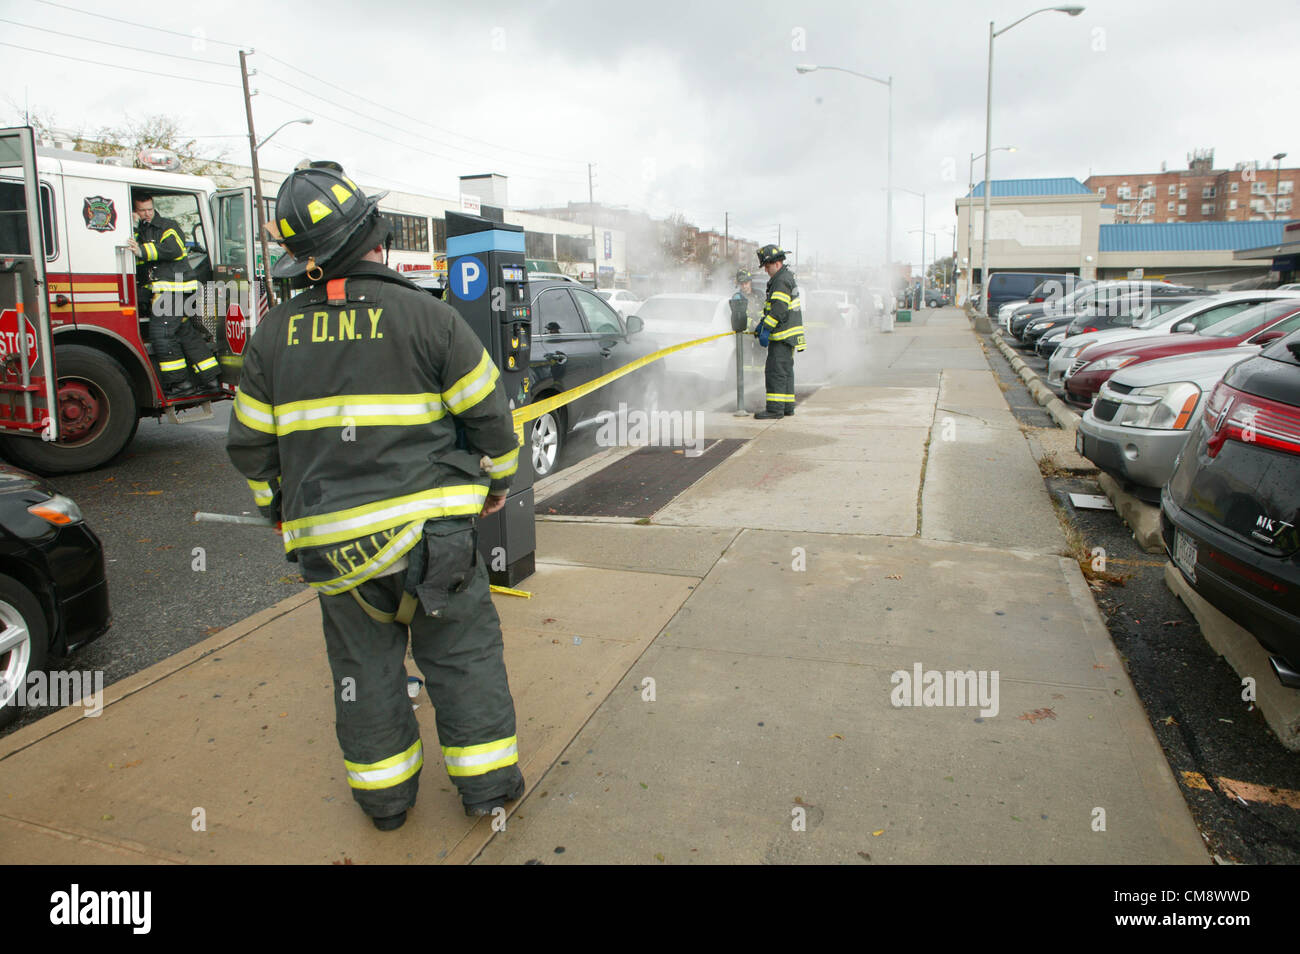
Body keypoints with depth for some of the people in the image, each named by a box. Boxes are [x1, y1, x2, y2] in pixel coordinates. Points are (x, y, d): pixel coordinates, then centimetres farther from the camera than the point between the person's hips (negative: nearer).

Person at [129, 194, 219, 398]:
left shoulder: (167, 226, 0)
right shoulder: (139, 232, 21)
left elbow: (173, 249, -18)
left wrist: (142, 251, -26)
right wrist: (134, 227, -5)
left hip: (175, 288, -8)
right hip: (161, 292, 8)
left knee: (161, 333, -14)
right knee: (186, 333, 7)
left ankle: (180, 383, -12)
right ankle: (210, 378, 10)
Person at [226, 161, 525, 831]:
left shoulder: (276, 331, 4)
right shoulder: (425, 315, -8)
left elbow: (250, 443, 9)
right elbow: (486, 411, -4)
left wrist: (280, 512, 24)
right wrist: (496, 482, 12)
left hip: (331, 541, 3)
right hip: (428, 525, -3)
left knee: (364, 663, 17)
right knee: (462, 652, 11)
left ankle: (384, 792, 29)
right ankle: (486, 781, 21)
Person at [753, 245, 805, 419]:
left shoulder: (782, 281, -14)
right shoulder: (786, 277, 20)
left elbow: (779, 308, -23)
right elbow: (771, 305, 24)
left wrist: (766, 330, -22)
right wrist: (762, 323, 18)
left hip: (783, 334, -11)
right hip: (789, 333, 11)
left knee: (775, 370, -11)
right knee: (786, 370, 14)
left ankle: (775, 409, -11)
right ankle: (787, 407, 20)